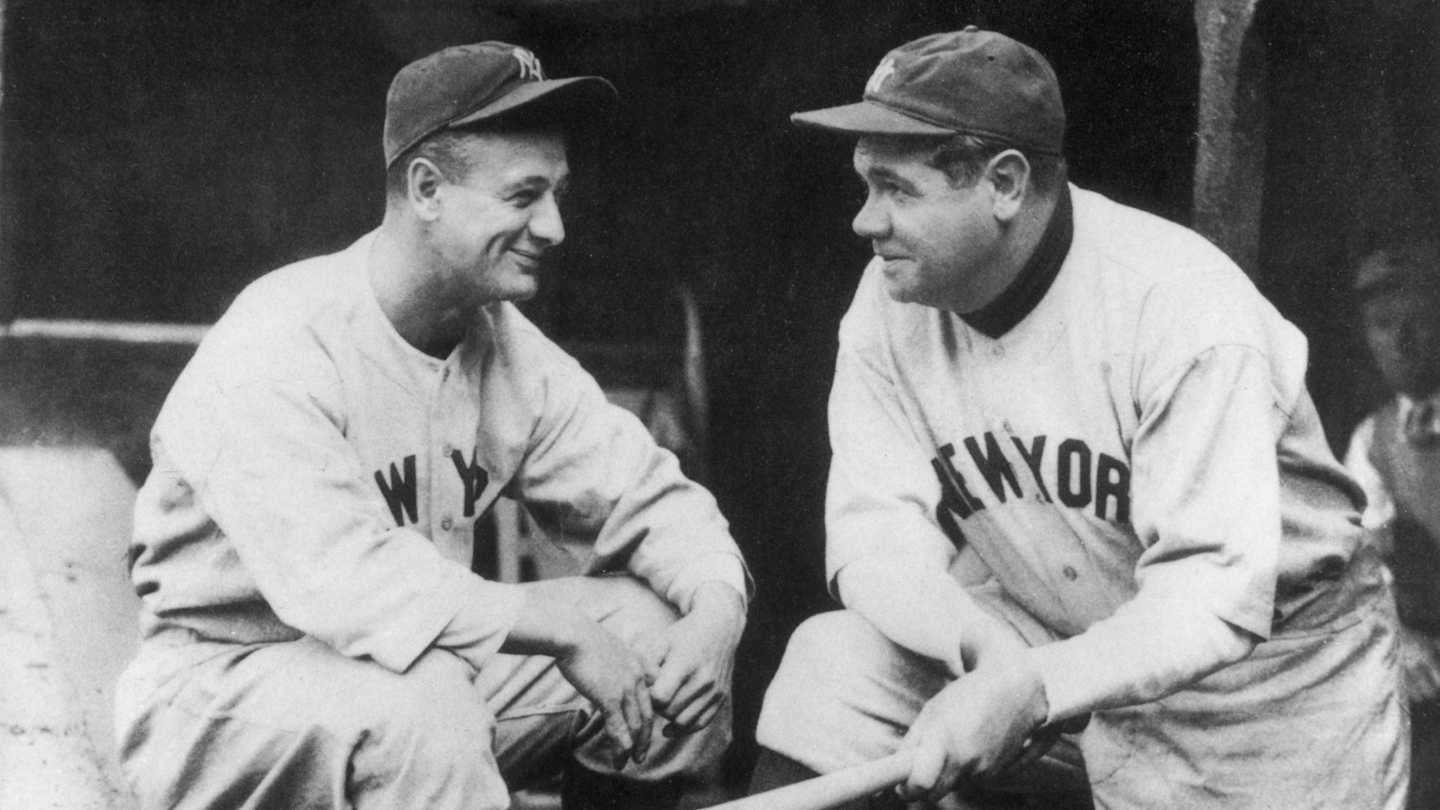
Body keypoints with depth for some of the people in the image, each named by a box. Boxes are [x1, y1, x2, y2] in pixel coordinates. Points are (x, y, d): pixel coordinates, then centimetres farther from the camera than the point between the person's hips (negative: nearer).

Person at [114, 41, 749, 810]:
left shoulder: (508, 346, 0)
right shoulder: (276, 348, -22)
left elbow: (647, 496, 2)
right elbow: (336, 580, -34)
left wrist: (715, 606, -19)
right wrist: (559, 622, -30)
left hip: (426, 669, 7)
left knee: (663, 632, -8)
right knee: (419, 704, -37)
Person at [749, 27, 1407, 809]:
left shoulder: (1182, 305, -27)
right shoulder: (890, 302, -11)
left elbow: (1214, 596, -30)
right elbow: (874, 532, -13)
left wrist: (1031, 689, -44)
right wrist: (983, 644, -33)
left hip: (1269, 650, -3)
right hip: (1036, 630, 4)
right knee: (832, 665, -15)